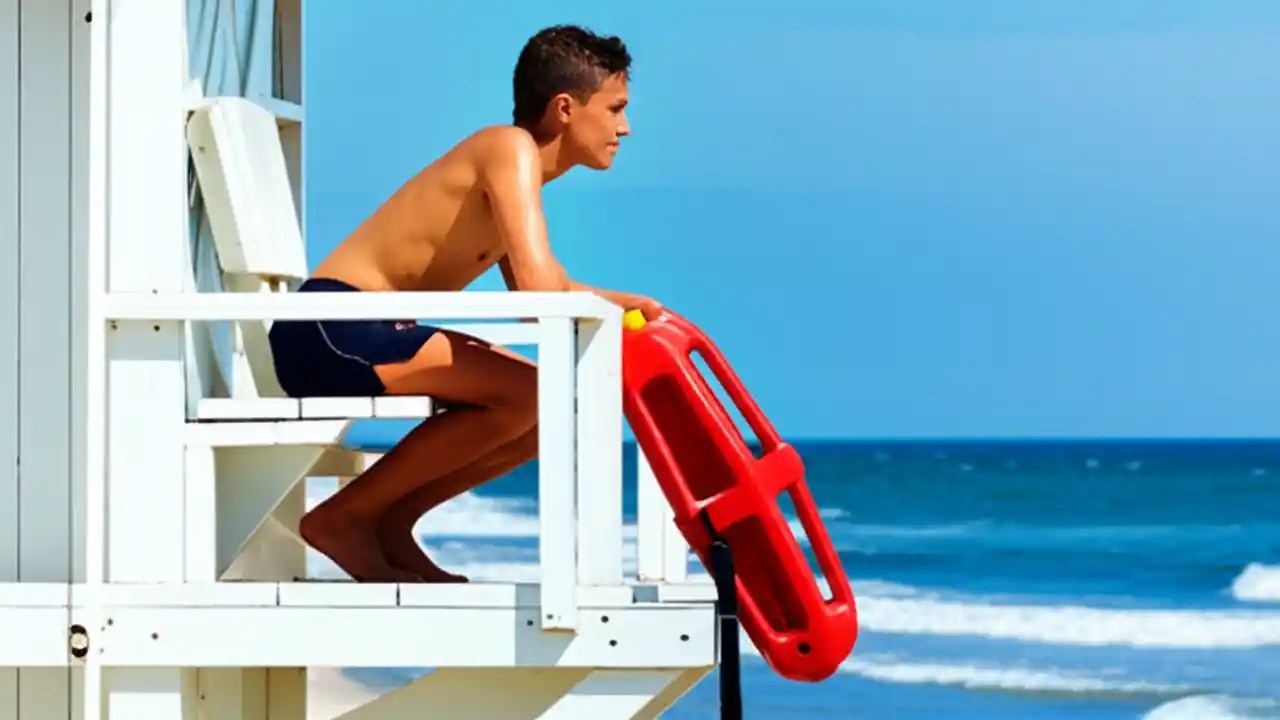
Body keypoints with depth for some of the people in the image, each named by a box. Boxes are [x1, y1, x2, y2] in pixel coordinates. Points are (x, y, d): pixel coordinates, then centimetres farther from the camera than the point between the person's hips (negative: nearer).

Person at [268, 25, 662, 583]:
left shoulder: (515, 167, 16)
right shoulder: (510, 149, -13)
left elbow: (539, 290, 25)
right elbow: (537, 290, -25)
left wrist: (623, 304, 11)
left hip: (366, 335, 10)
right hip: (332, 331, -10)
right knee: (524, 394, -23)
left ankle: (392, 519, 11)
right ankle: (345, 515, -12)